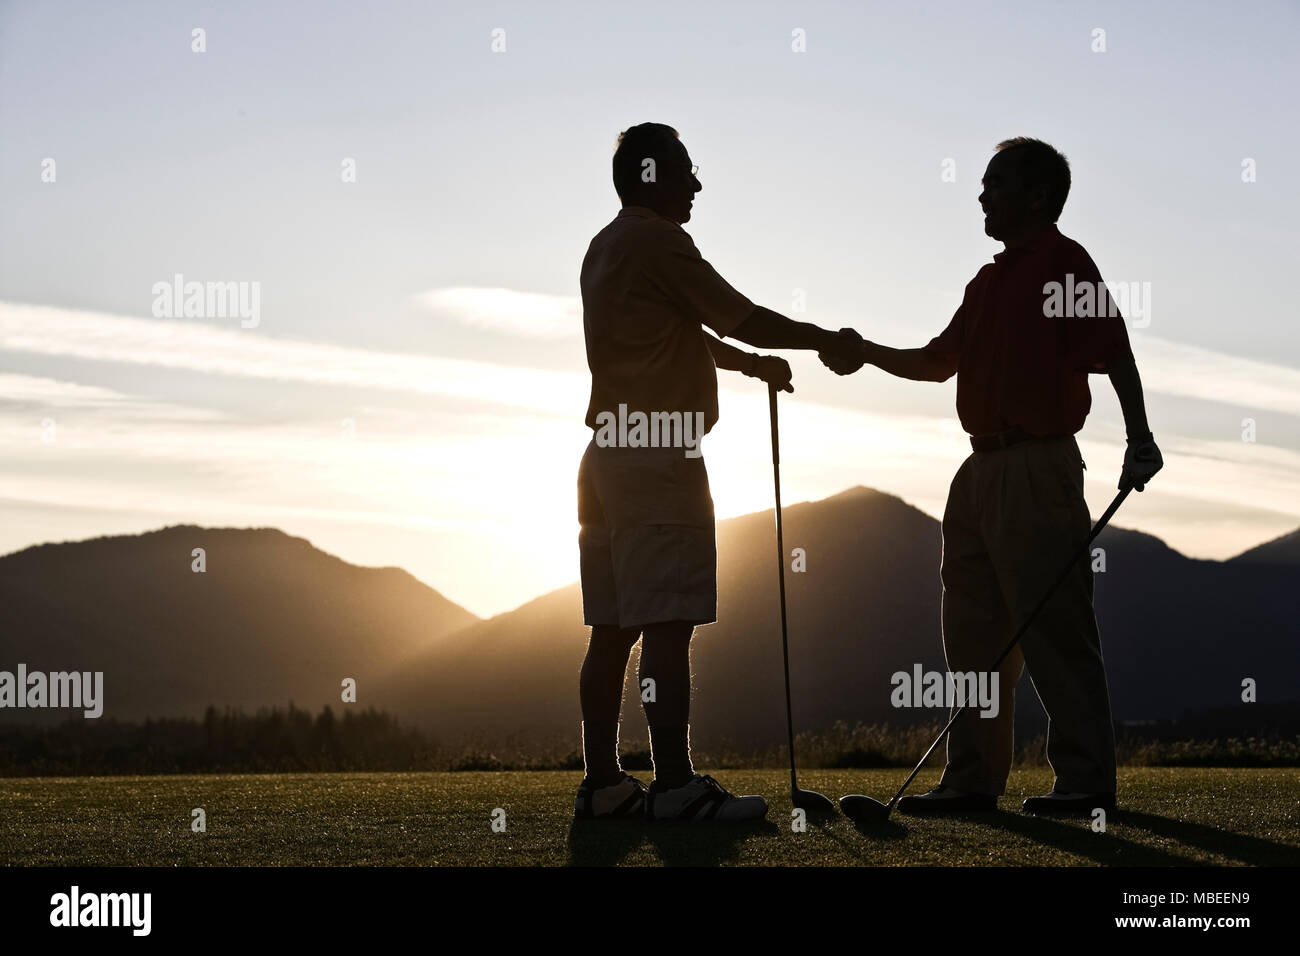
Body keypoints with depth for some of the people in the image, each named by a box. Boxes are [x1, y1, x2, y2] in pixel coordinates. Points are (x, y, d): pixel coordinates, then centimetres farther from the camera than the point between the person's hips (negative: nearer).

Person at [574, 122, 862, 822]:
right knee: (667, 622, -12)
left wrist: (753, 363, 37)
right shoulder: (657, 242, -8)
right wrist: (826, 341, 3)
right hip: (660, 455, -10)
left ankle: (602, 783, 8)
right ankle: (674, 784, -14)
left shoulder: (605, 248, 21)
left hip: (610, 451, 10)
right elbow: (738, 317, -9)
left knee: (613, 627, 8)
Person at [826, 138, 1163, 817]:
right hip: (982, 468, 9)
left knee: (1054, 627, -8)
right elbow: (940, 361, 28)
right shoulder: (991, 280, 19)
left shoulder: (1063, 263, -6)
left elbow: (1114, 355, -14)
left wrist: (1139, 439, -23)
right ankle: (973, 777, 14)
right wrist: (867, 353, 17)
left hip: (1038, 467, -9)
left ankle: (1086, 779, -3)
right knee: (972, 626, 9)